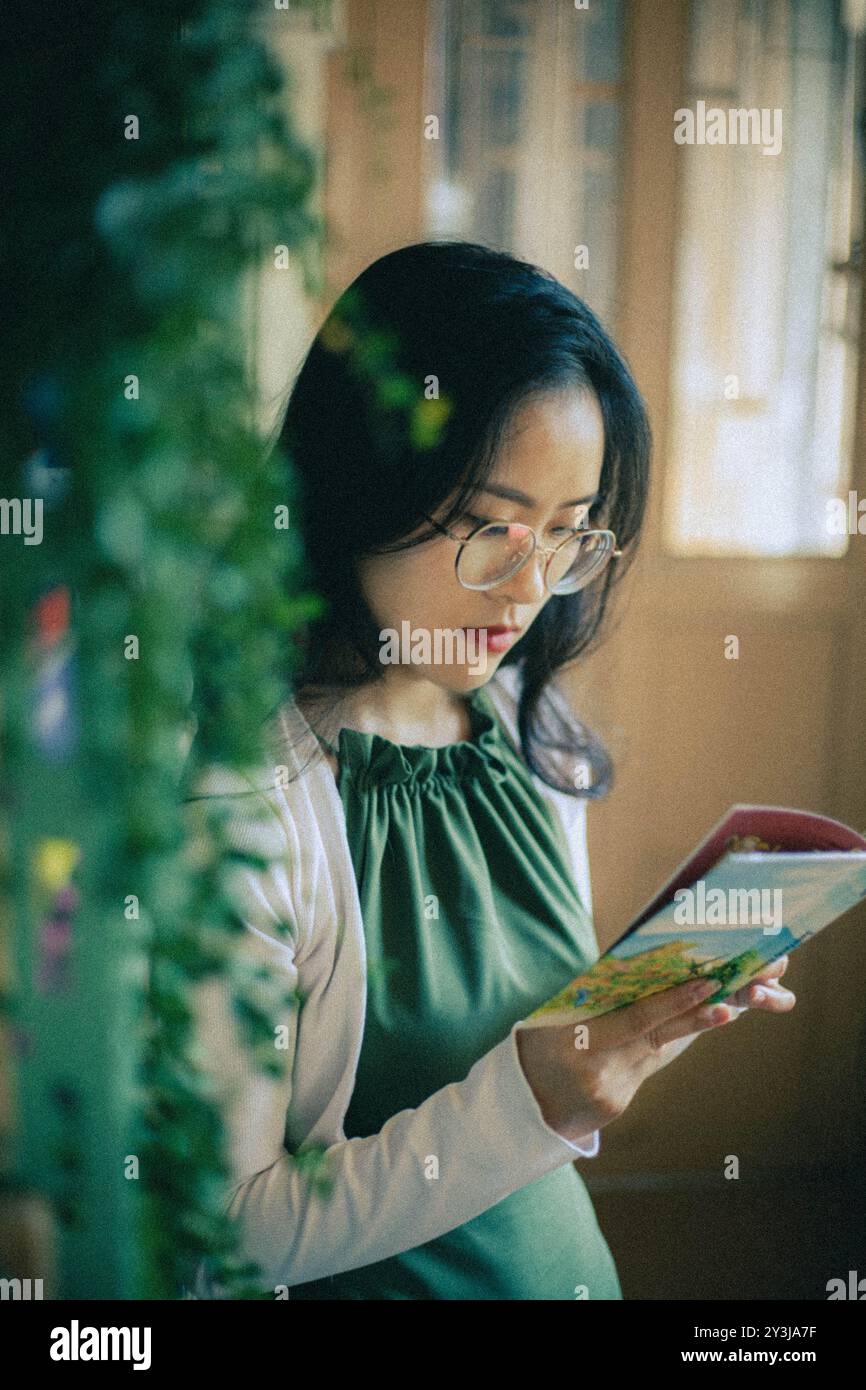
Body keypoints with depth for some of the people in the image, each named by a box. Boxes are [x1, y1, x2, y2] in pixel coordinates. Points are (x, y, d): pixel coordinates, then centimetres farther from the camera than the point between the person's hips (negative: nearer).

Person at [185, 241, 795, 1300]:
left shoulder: (534, 747, 1)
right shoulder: (238, 797, -20)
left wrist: (658, 1012, -5)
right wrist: (524, 1103, -26)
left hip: (566, 1258, 6)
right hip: (355, 1287, -5)